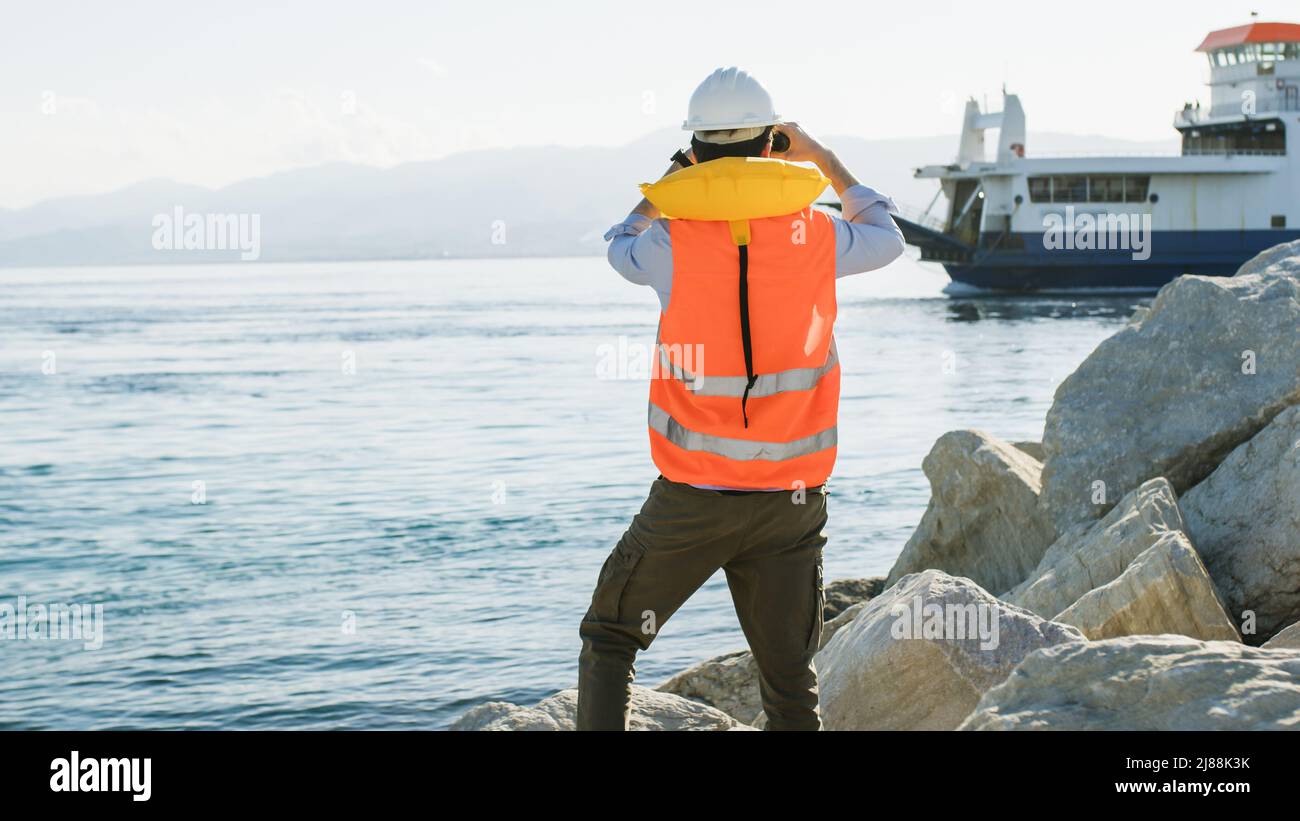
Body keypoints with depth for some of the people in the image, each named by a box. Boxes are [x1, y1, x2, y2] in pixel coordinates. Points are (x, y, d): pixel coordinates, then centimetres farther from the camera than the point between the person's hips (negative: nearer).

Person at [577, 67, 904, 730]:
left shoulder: (674, 244, -10)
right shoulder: (814, 238, -6)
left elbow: (621, 247, 15)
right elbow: (886, 237, 18)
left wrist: (669, 181, 28)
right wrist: (821, 157, 27)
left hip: (691, 500, -2)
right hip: (790, 502, 2)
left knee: (608, 639, 17)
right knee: (790, 688, 9)